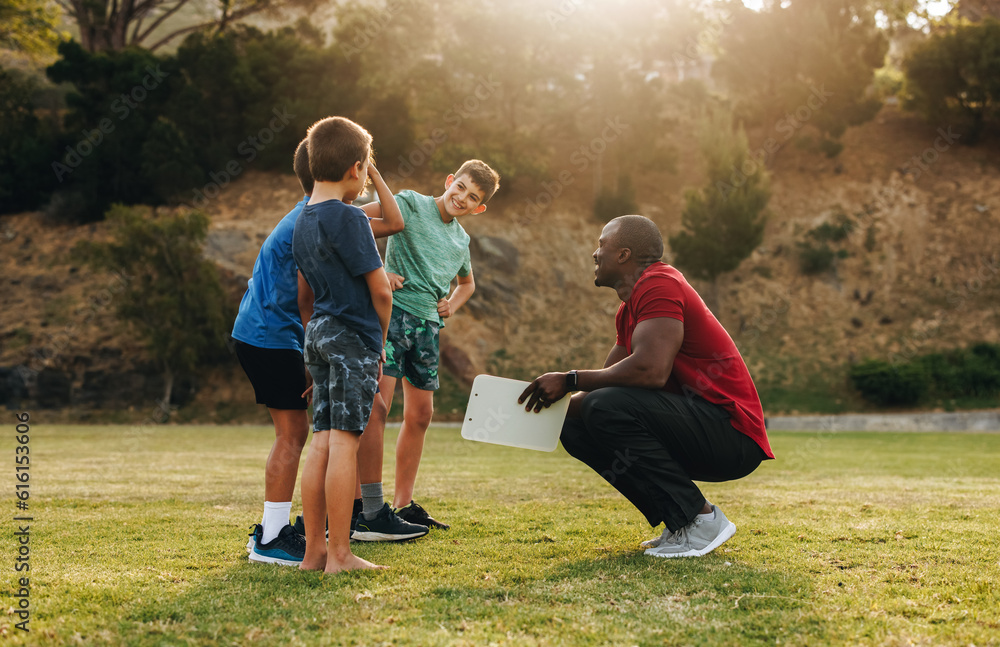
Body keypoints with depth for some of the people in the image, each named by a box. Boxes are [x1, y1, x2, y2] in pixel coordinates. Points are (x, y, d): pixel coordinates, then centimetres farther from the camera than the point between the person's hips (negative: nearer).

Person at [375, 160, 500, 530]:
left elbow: (467, 283, 35)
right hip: (393, 310, -7)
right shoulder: (411, 204, -1)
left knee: (420, 416, 8)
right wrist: (378, 271, -19)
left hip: (427, 325, 7)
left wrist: (452, 306, 15)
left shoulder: (461, 239, 18)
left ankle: (404, 504, 18)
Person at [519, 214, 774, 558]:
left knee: (608, 408, -28)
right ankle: (677, 521, 6)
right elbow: (608, 380, 18)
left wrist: (570, 380, -20)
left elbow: (651, 370, -29)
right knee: (575, 428, 5)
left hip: (732, 435, -10)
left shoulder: (659, 285, -15)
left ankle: (700, 519, -15)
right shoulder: (629, 309, 17)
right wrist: (557, 404, 1)